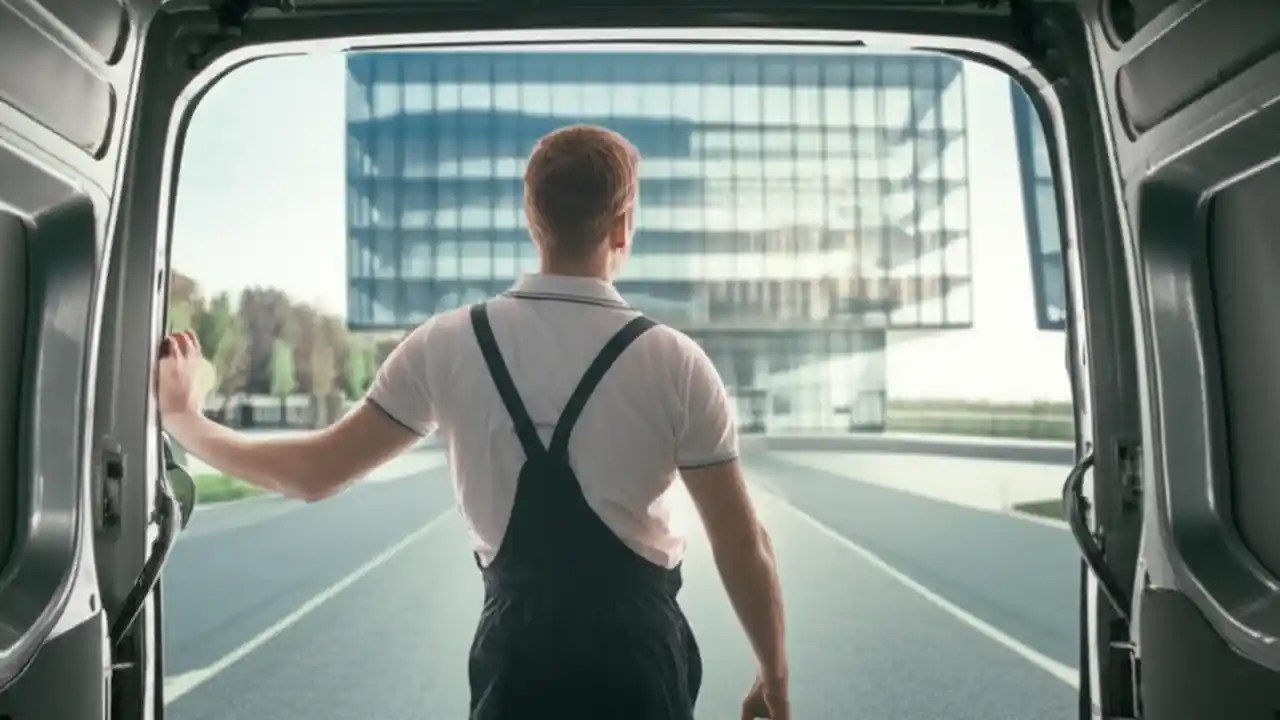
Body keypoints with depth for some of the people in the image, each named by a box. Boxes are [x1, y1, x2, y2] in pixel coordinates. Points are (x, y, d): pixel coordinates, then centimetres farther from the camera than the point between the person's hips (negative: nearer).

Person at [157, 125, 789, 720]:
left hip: (515, 641, 2)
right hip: (638, 647, -1)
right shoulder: (675, 362, -11)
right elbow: (743, 545, -7)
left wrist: (181, 417, 15)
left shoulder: (447, 346, -7)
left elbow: (313, 471, -1)